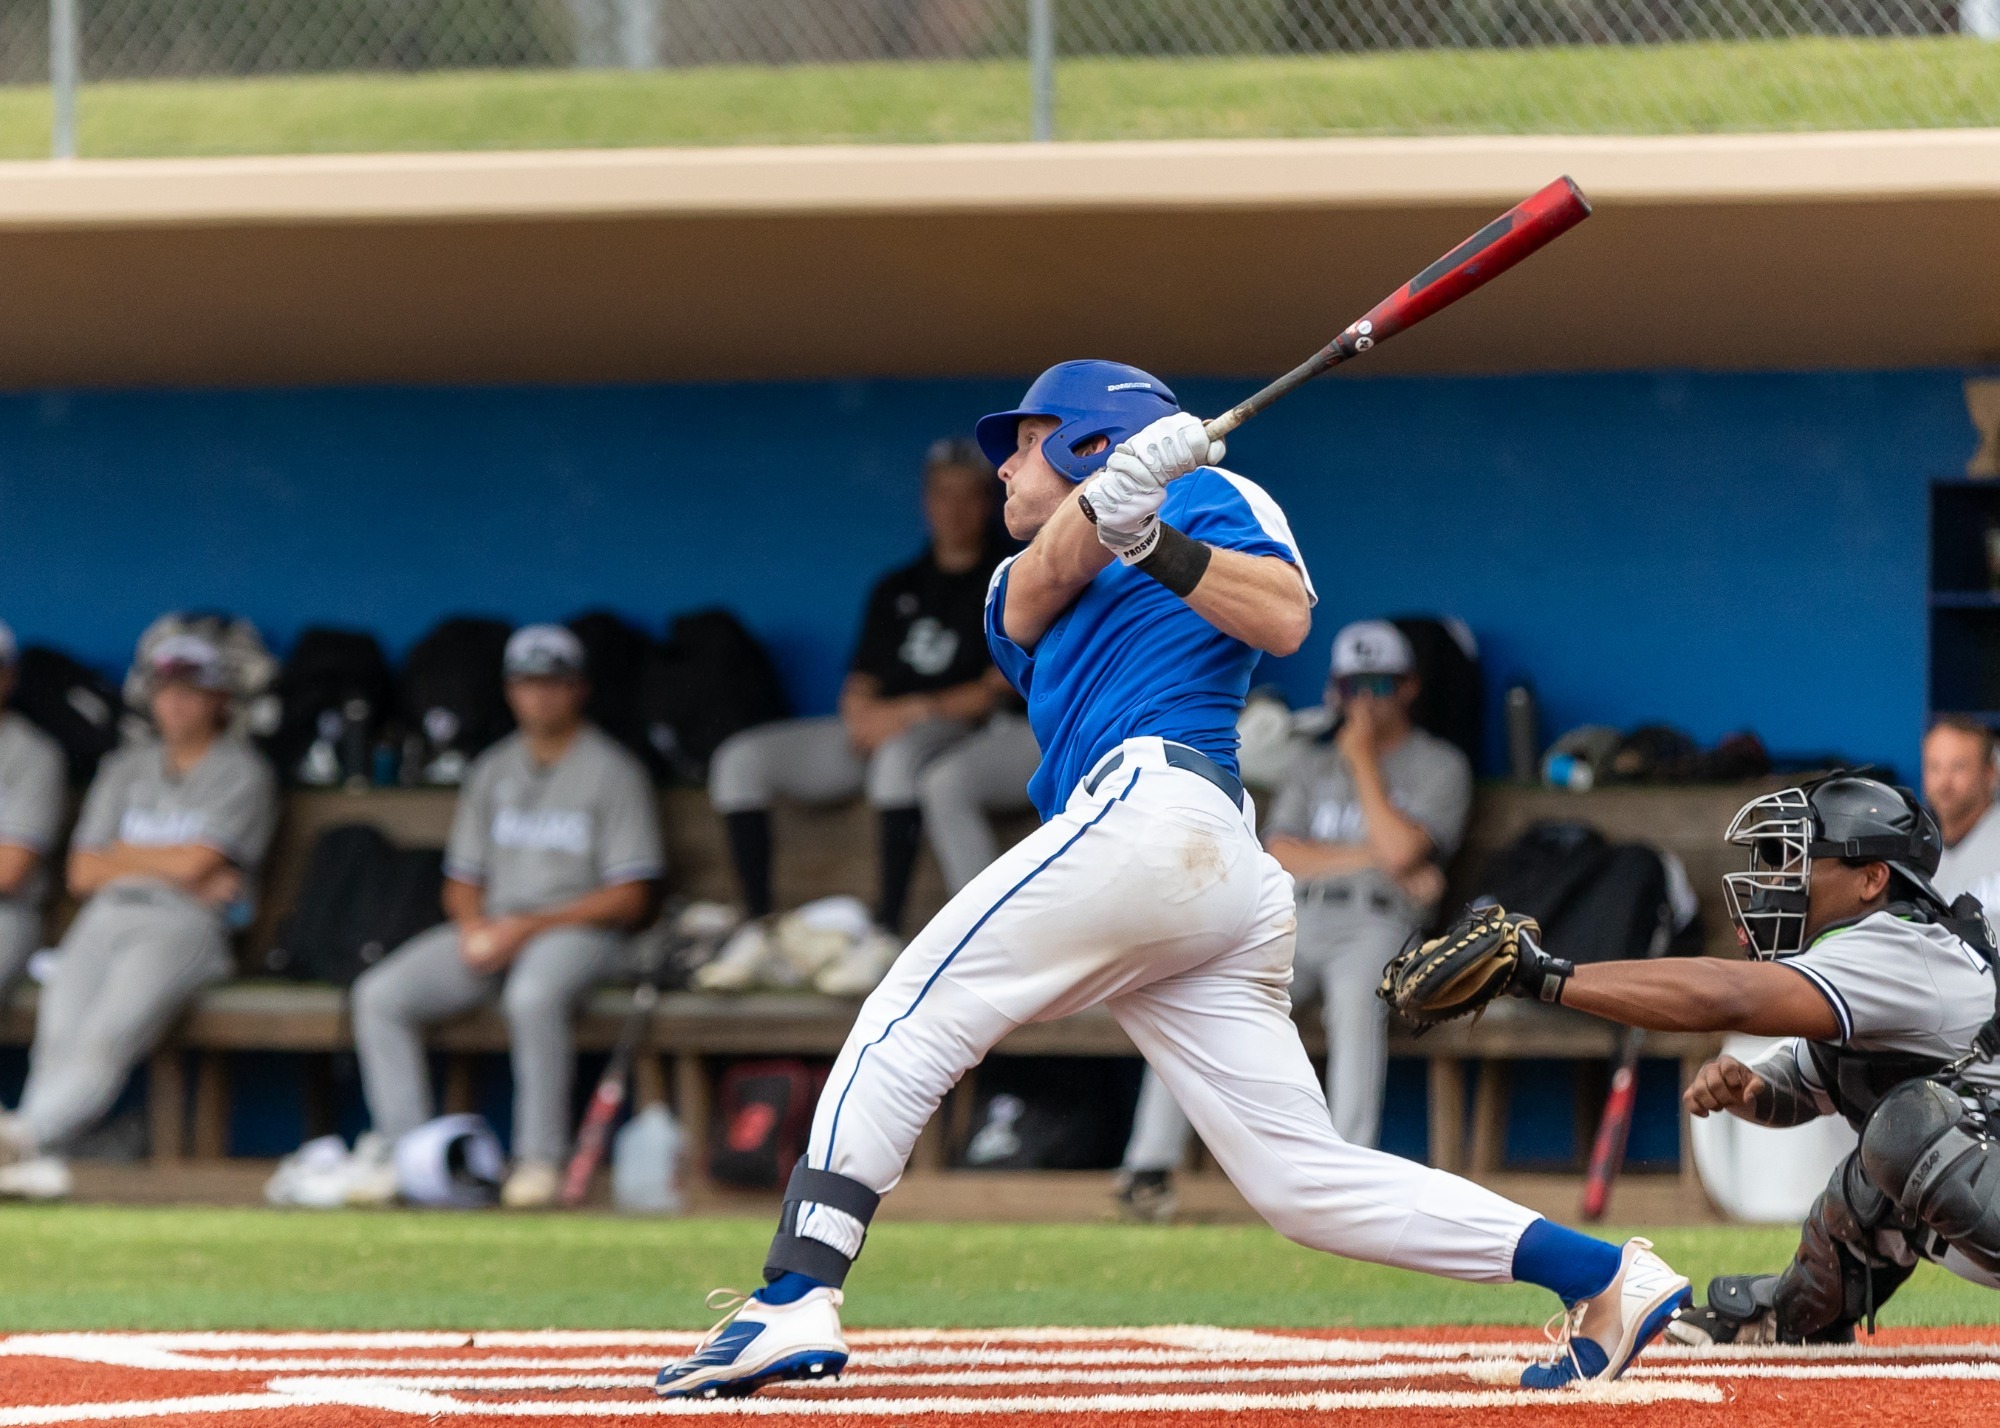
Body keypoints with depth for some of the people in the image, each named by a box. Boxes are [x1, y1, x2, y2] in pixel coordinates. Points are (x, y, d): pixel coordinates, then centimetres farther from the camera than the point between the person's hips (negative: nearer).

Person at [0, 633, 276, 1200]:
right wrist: (174, 870, 5)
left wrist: (121, 854, 11)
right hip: (105, 918, 4)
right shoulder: (126, 767, 26)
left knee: (109, 1031, -32)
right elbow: (83, 872, 16)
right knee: (60, 1022, -28)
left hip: (183, 925, -4)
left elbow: (195, 863, -4)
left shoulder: (243, 774, 10)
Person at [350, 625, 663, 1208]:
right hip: (490, 928, 6)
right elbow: (461, 880, 19)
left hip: (579, 930, -6)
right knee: (379, 995, -16)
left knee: (533, 995, -40)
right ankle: (401, 1152, -16)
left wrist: (527, 928, -15)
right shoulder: (492, 771, 18)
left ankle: (540, 1159, -30)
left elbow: (630, 898, -7)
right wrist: (472, 925, -6)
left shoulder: (613, 772, 0)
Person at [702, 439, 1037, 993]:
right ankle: (756, 932, -15)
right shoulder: (896, 590, 23)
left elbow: (1000, 688, -5)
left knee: (901, 755, -42)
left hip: (958, 733, -6)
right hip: (880, 734, 6)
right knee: (740, 759, -10)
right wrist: (862, 712, -8)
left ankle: (884, 939, -44)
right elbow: (861, 683, 17)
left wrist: (915, 711, -14)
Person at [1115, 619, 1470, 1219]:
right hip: (1293, 922, 4)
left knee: (1356, 997, -41)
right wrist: (1374, 857, -7)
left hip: (1377, 927, -4)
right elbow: (1280, 858, 4)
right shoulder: (1313, 769, 21)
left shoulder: (1440, 768, 6)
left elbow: (1401, 850, -12)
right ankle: (1149, 1166, -26)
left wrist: (1364, 761, -3)